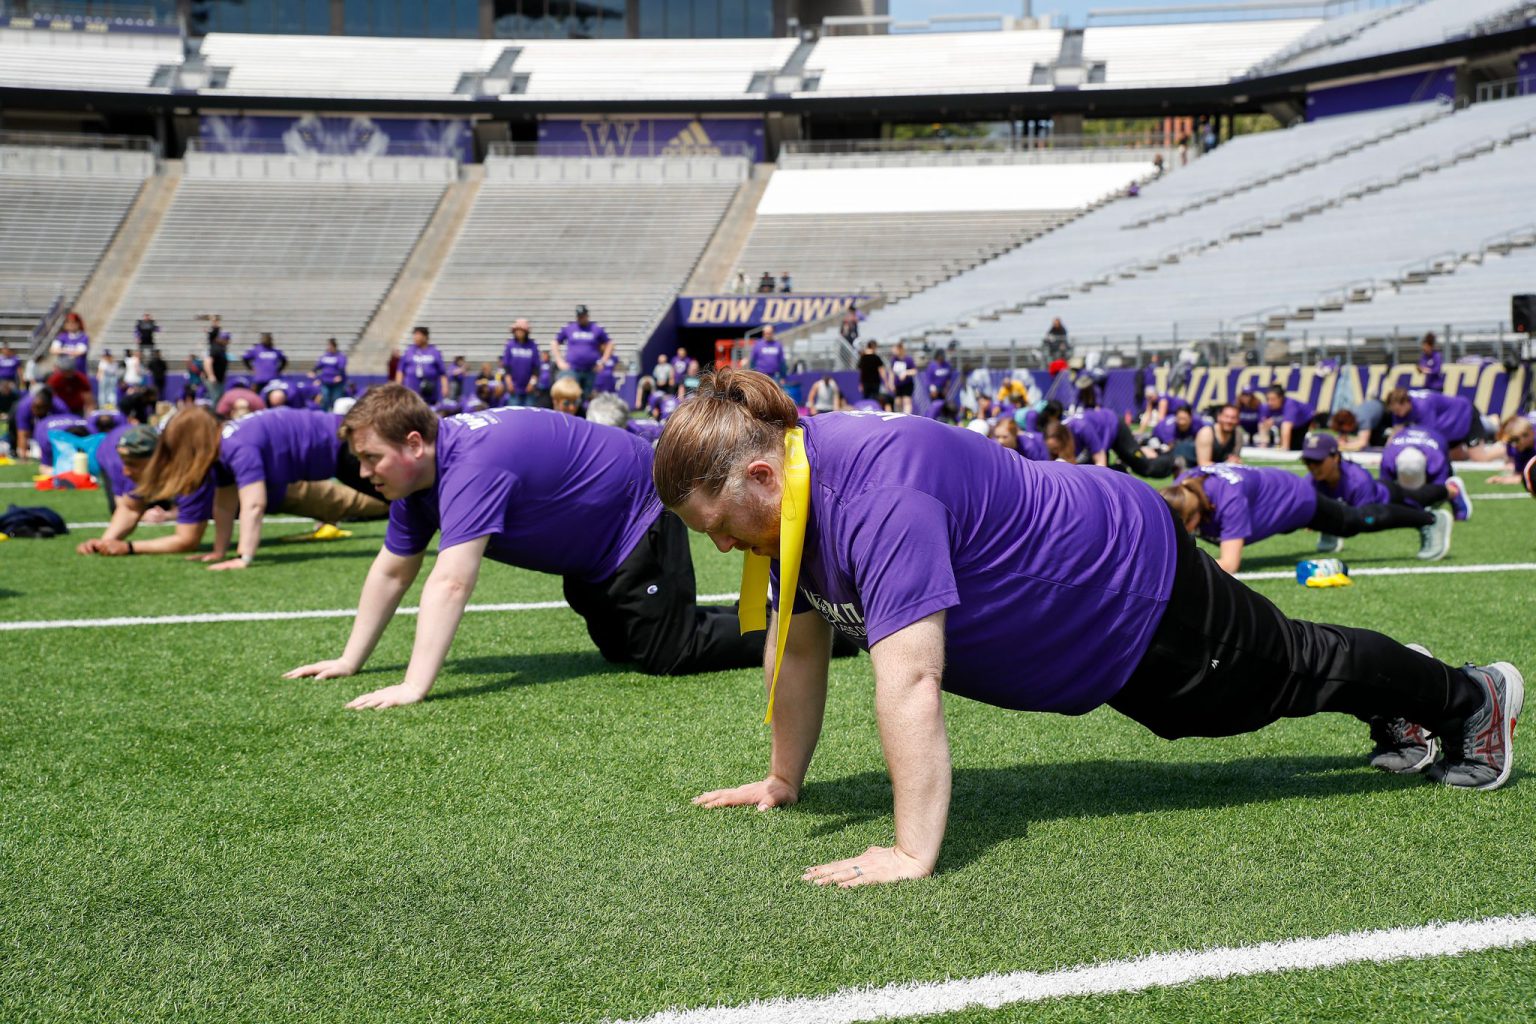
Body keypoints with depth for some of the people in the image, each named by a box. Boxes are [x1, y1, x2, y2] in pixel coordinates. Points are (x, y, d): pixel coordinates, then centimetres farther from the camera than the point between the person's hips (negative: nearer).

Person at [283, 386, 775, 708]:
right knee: (620, 649, 21)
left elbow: (451, 582, -45)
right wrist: (350, 661, 2)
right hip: (593, 552, 10)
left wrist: (413, 687, -48)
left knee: (666, 655, -10)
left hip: (637, 520, -10)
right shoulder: (416, 474, -7)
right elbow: (391, 573, 3)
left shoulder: (472, 465, -37)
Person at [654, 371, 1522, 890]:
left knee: (1291, 672, 17)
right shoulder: (791, 487, -11)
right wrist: (784, 781, 5)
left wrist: (914, 854, -47)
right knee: (1278, 680, 29)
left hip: (1135, 590, -8)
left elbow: (909, 682, -46)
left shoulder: (876, 496, -40)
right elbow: (800, 645, 0)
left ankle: (1469, 696, 43)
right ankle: (1407, 704, 55)